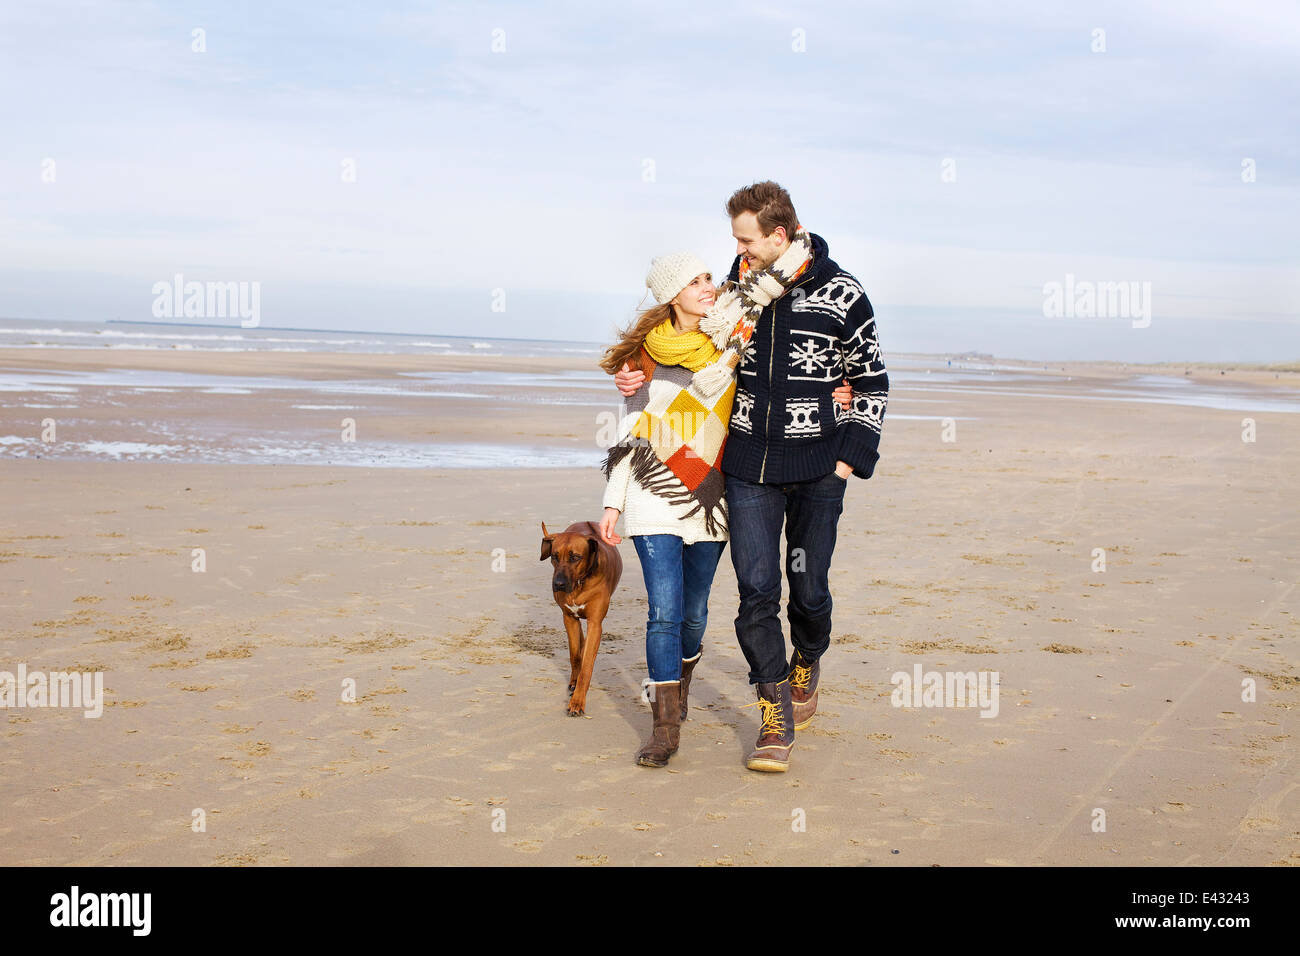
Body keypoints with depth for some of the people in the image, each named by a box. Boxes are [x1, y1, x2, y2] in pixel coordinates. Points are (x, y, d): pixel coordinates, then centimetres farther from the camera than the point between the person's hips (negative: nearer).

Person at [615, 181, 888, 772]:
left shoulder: (841, 297, -6)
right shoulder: (734, 289, 3)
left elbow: (872, 384, 3)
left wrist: (850, 458, -3)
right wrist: (647, 377, 5)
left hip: (817, 469, -2)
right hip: (749, 466, 2)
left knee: (808, 590, 8)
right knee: (755, 590, -5)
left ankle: (807, 666, 40)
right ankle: (776, 714, 5)